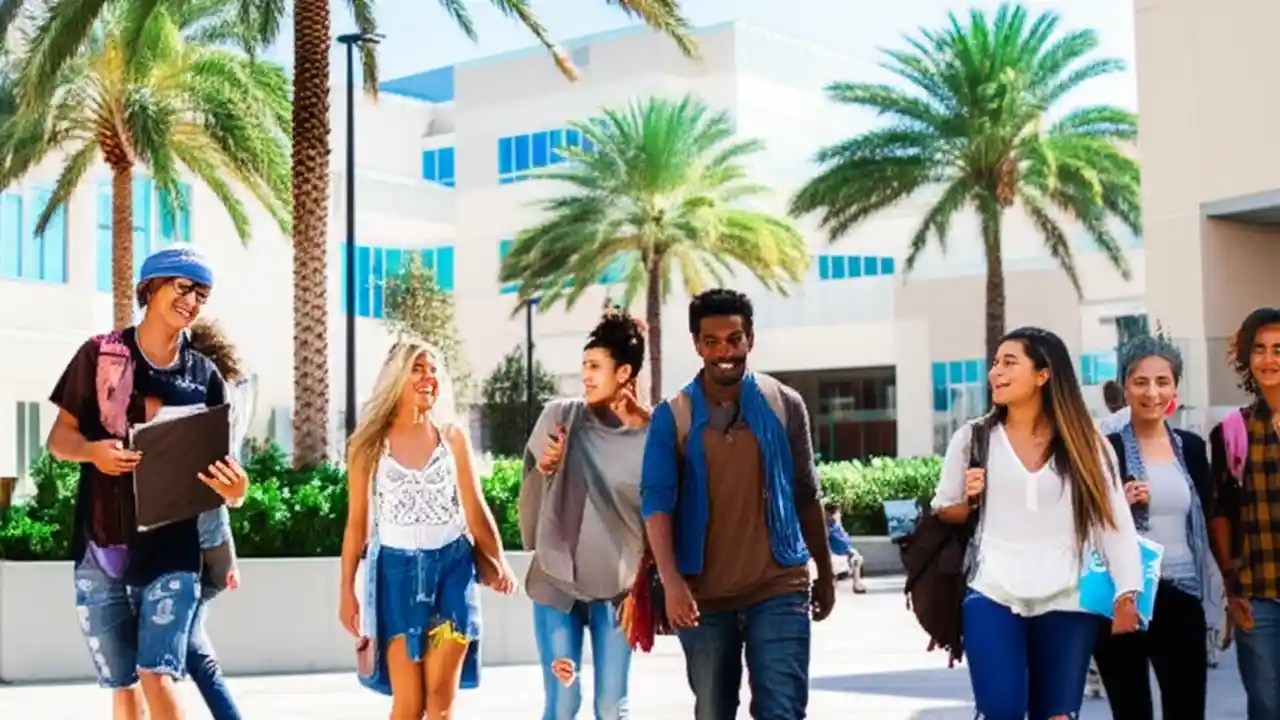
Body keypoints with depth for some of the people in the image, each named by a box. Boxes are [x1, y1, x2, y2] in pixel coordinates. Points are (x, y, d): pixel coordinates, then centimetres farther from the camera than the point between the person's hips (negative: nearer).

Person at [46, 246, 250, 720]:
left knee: (158, 676, -13)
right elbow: (59, 436, 4)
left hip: (171, 552, -1)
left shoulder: (203, 375, 4)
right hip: (101, 549, 1)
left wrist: (233, 488, -18)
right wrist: (92, 450, -18)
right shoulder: (100, 355, 1)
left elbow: (217, 463, 6)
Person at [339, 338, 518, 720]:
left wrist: (499, 564, -7)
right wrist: (346, 589, 2)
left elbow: (476, 510, 4)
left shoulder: (452, 436, 3)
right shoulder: (369, 444, 0)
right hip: (397, 570, -1)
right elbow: (357, 523, 4)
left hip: (452, 567, 1)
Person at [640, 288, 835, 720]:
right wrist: (671, 581, -24)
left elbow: (806, 497, 10)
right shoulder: (672, 417, -2)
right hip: (703, 596, 1)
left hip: (778, 591, -1)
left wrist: (825, 573, 15)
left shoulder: (784, 405, 1)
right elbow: (656, 501, -11)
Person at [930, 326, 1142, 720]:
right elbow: (943, 511, 13)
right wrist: (968, 501, -9)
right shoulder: (973, 438, 5)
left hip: (1067, 603, 1)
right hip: (993, 597, 0)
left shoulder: (1085, 443, 3)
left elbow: (1115, 521, -1)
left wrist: (1127, 594, -11)